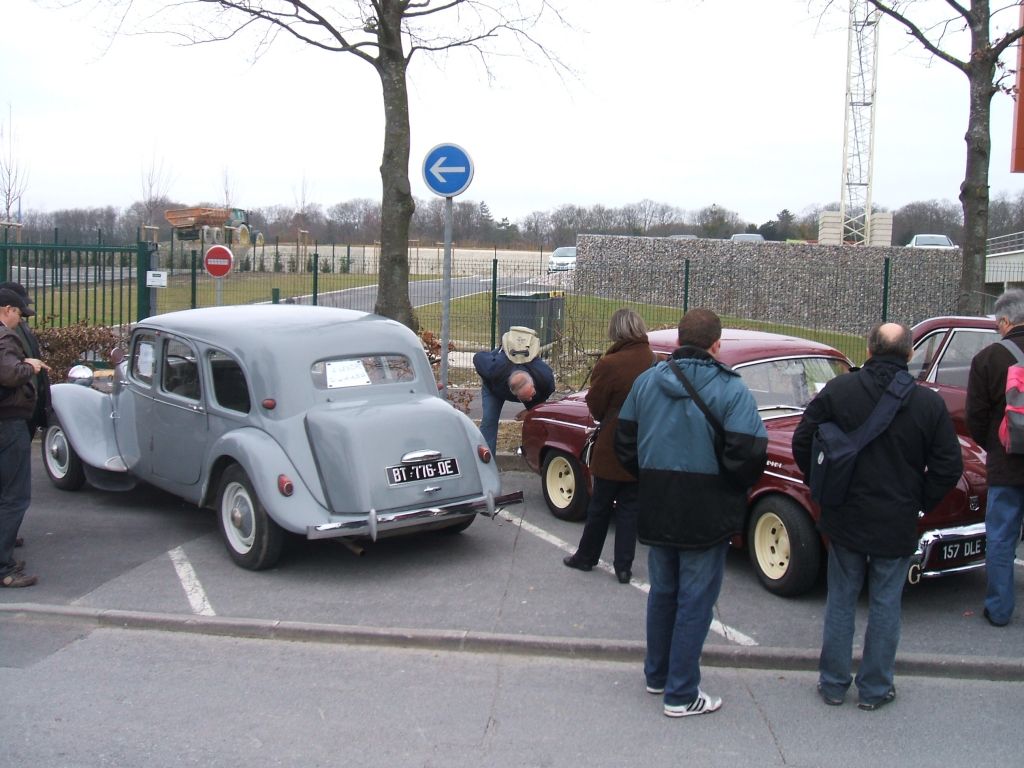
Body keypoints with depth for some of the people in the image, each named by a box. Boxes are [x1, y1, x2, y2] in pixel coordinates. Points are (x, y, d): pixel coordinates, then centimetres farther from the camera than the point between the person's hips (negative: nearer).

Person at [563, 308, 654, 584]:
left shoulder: (609, 365, -20)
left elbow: (595, 407, -9)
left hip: (612, 448, -3)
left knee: (600, 505, 11)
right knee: (629, 506, 12)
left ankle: (586, 556, 26)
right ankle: (624, 566, 13)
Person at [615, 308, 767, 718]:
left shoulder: (646, 381, 1)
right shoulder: (731, 390, -15)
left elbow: (624, 442, 7)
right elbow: (748, 455, -20)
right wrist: (738, 486, 0)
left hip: (656, 511, 5)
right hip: (706, 515, -5)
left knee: (662, 592, 20)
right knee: (695, 601, 5)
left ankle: (657, 675, 33)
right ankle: (681, 694, 11)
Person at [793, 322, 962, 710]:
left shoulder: (837, 390, -8)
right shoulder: (930, 403, -7)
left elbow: (802, 443, -5)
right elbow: (948, 467, -6)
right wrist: (919, 503, 8)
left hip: (845, 518, 1)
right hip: (897, 525, 0)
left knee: (840, 601, 12)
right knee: (885, 605, 11)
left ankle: (833, 684, 20)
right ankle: (874, 689, 20)